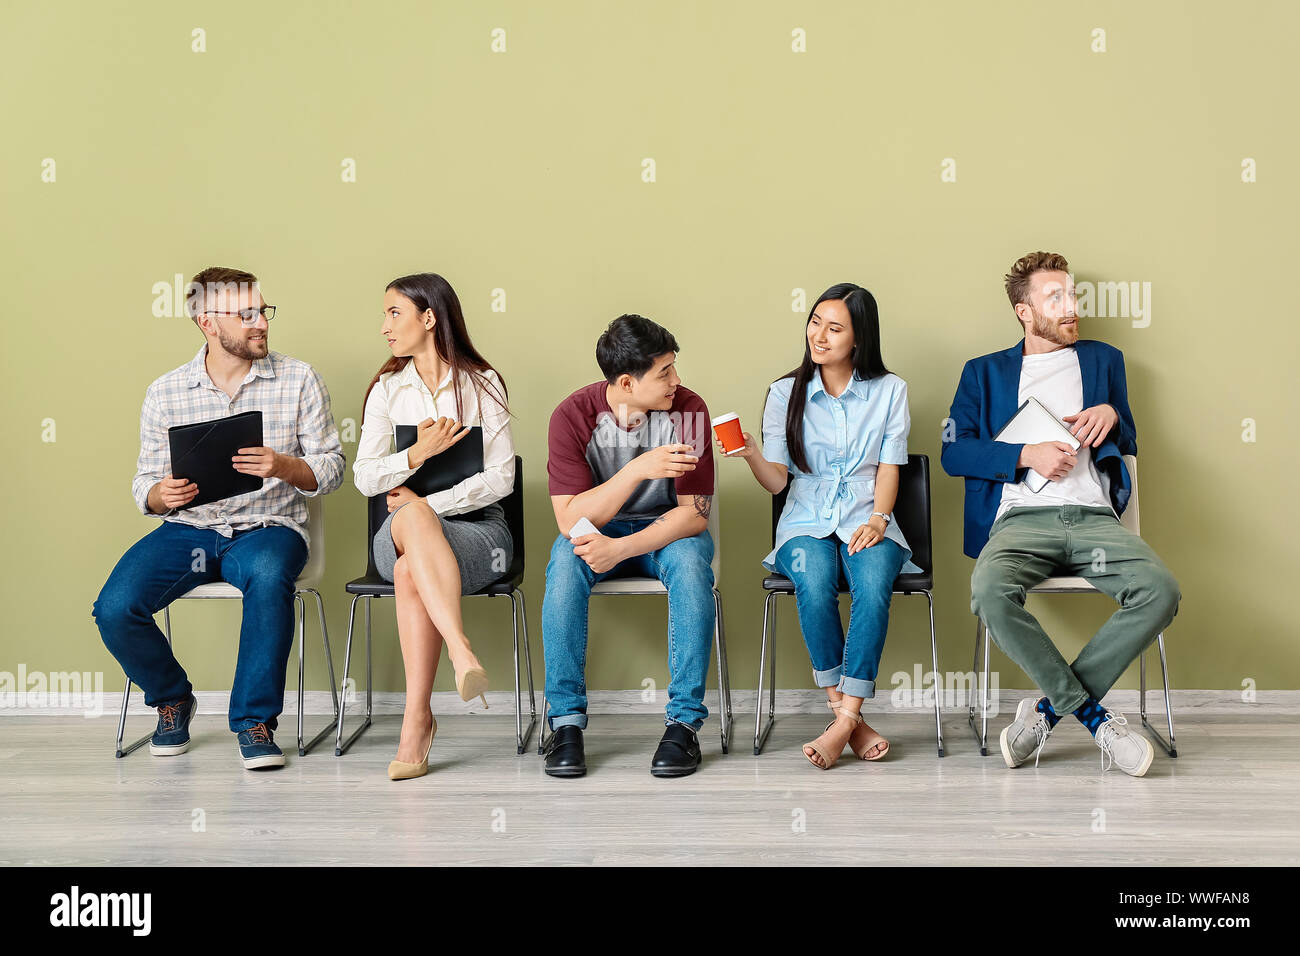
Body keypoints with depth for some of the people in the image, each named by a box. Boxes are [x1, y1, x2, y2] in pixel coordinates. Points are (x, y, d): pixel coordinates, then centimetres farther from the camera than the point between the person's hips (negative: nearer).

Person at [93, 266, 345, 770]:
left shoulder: (298, 380, 3)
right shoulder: (165, 393, 7)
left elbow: (330, 467, 2)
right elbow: (145, 482, 10)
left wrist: (284, 466, -19)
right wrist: (161, 495, -15)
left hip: (268, 527, -2)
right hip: (187, 528, 2)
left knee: (269, 577, -38)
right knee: (114, 609, -21)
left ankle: (255, 719, -20)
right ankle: (172, 699, 11)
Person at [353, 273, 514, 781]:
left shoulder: (483, 384, 4)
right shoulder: (386, 388, 13)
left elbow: (501, 478, -5)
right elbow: (365, 478, 3)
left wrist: (430, 503, -16)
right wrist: (418, 453, -14)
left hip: (477, 526, -2)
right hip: (404, 533, 2)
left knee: (410, 572, -35)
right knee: (411, 517, -37)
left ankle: (416, 718, -36)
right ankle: (462, 652, -50)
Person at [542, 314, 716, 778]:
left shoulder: (688, 409, -17)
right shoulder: (574, 415, -19)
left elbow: (694, 513, -18)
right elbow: (570, 519, -25)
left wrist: (620, 549, -33)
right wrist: (638, 469, -37)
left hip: (669, 529, 0)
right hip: (597, 528, 0)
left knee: (691, 562, -33)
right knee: (565, 563, -32)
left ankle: (685, 722, -25)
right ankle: (566, 721, -23)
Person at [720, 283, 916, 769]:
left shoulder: (889, 390, 8)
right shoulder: (785, 393, 7)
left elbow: (888, 469, 5)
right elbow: (777, 480, 1)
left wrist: (878, 519, -13)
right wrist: (753, 456, -21)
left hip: (867, 522, 0)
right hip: (806, 523, 0)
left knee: (873, 582, -34)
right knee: (814, 581, -34)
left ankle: (843, 722, -30)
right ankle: (850, 718, -23)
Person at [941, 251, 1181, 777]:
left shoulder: (1103, 359, 25)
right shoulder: (984, 371, 19)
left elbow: (1128, 445, 28)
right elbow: (953, 453, 8)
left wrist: (1112, 413, 5)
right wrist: (1028, 454, -5)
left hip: (1094, 516, 2)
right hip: (1020, 517, -2)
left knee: (1161, 591, -30)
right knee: (990, 591, -36)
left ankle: (1050, 707, -19)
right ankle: (1093, 715, -21)